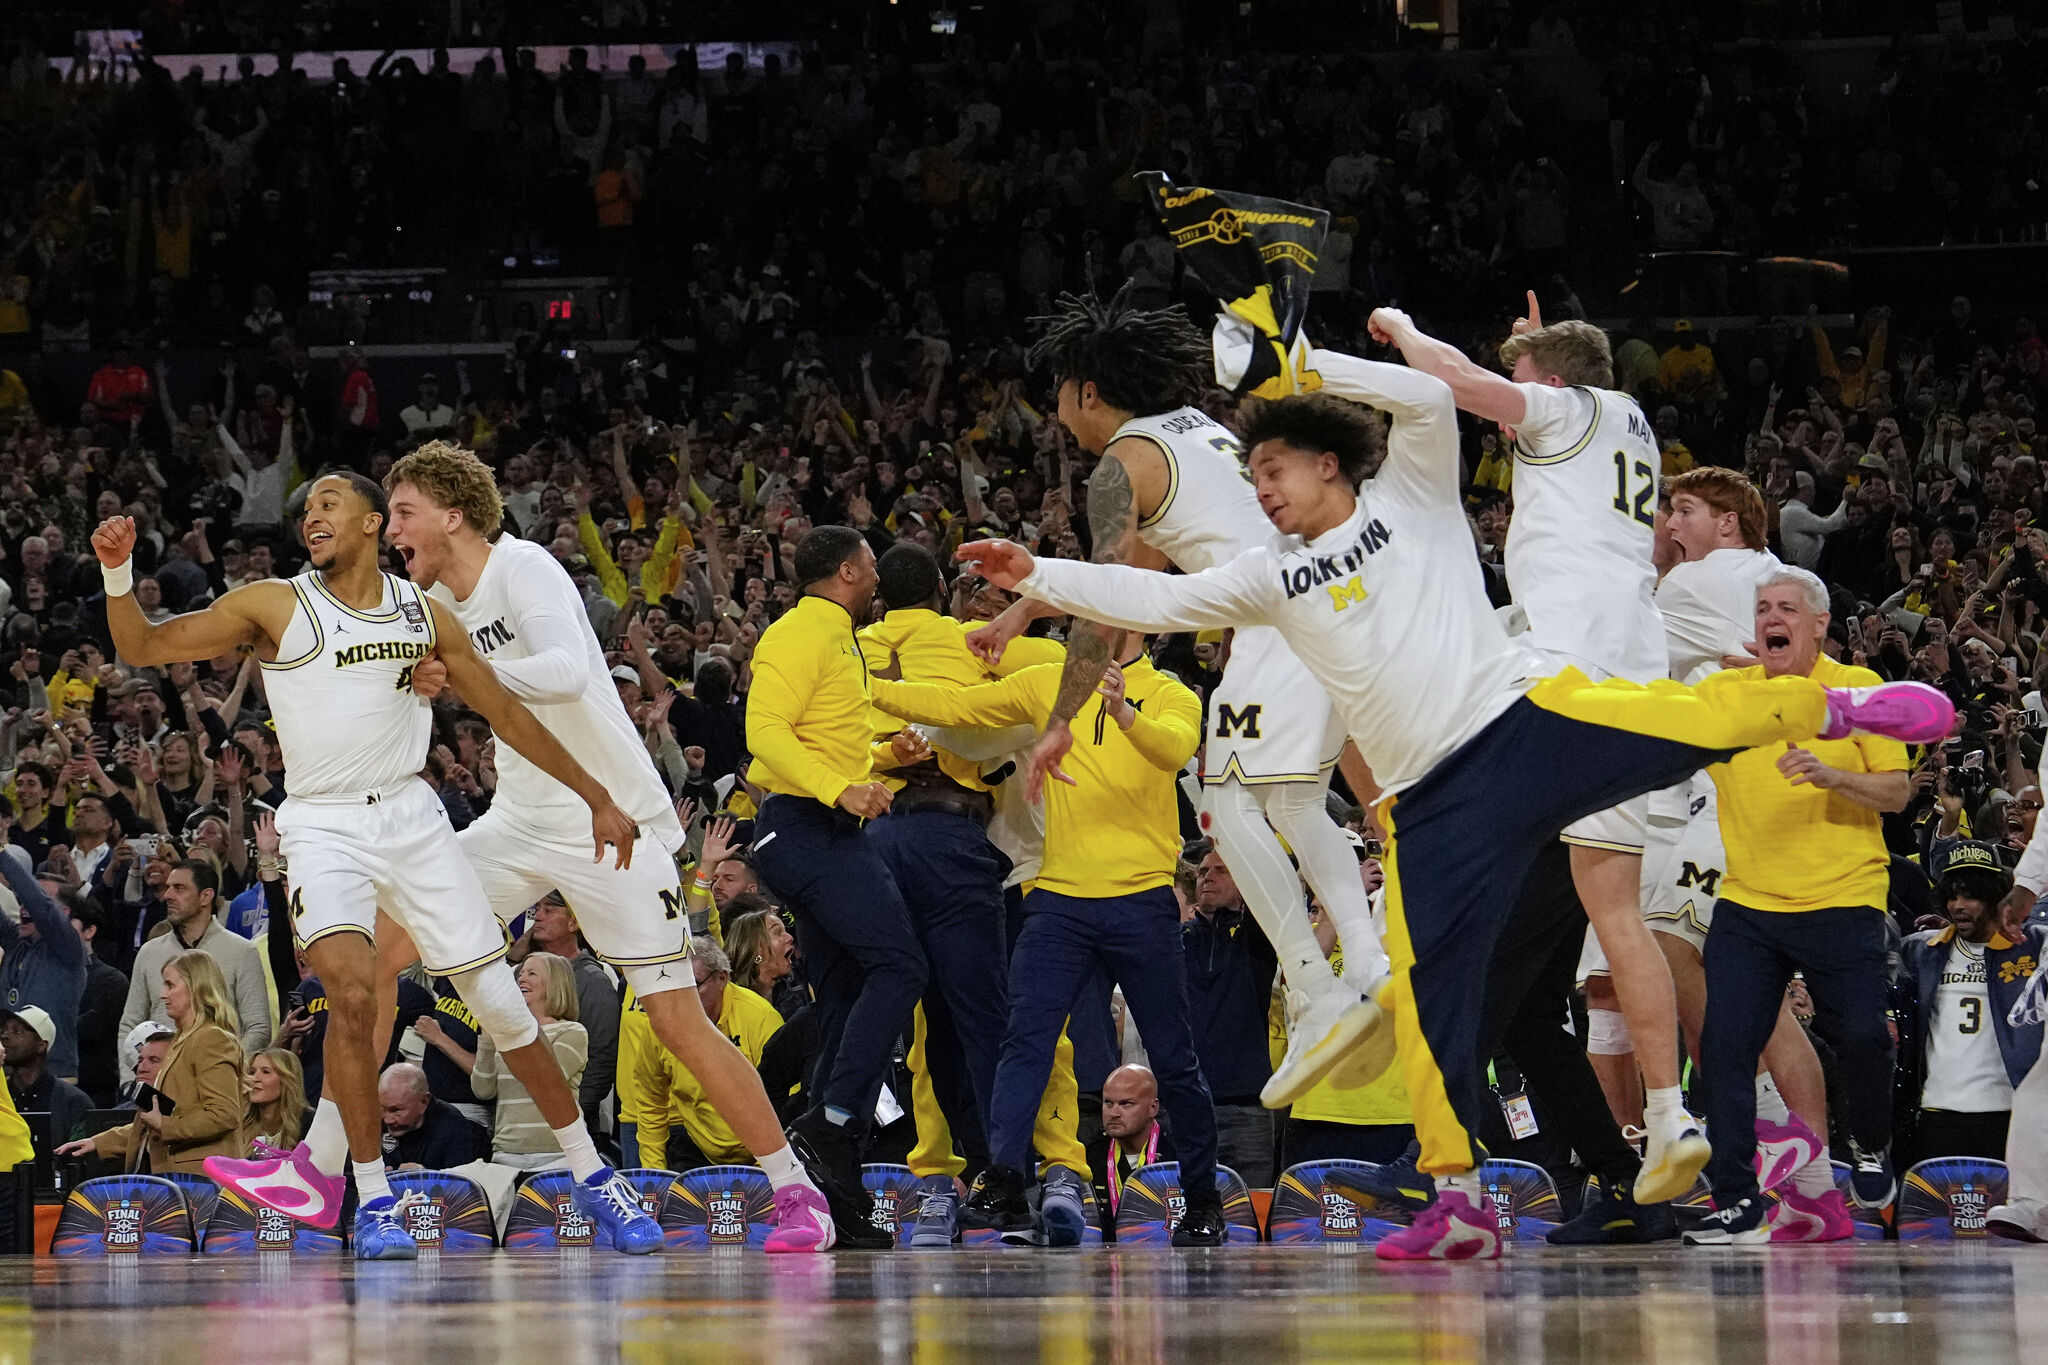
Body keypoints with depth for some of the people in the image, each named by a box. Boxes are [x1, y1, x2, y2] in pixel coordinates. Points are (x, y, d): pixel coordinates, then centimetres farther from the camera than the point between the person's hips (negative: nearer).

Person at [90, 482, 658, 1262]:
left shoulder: (423, 614, 6)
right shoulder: (275, 606, -1)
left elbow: (505, 713, 14)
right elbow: (140, 648, -2)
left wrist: (595, 797, 15)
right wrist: (117, 571, -22)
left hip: (411, 817, 2)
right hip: (322, 827, -2)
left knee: (501, 1005, 2)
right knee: (353, 993, -26)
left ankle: (591, 1177, 18)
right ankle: (372, 1199, -14)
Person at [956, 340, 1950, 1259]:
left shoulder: (1410, 500, 10)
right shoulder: (1271, 578, 19)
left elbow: (1429, 399, -6)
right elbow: (1157, 600, 15)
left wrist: (1307, 363, -4)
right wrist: (1036, 575, 7)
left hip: (1527, 726, -4)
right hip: (1430, 804, 4)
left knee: (1692, 722, -27)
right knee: (1424, 987, -5)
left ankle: (1834, 707, -5)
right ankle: (1459, 1205, -2)